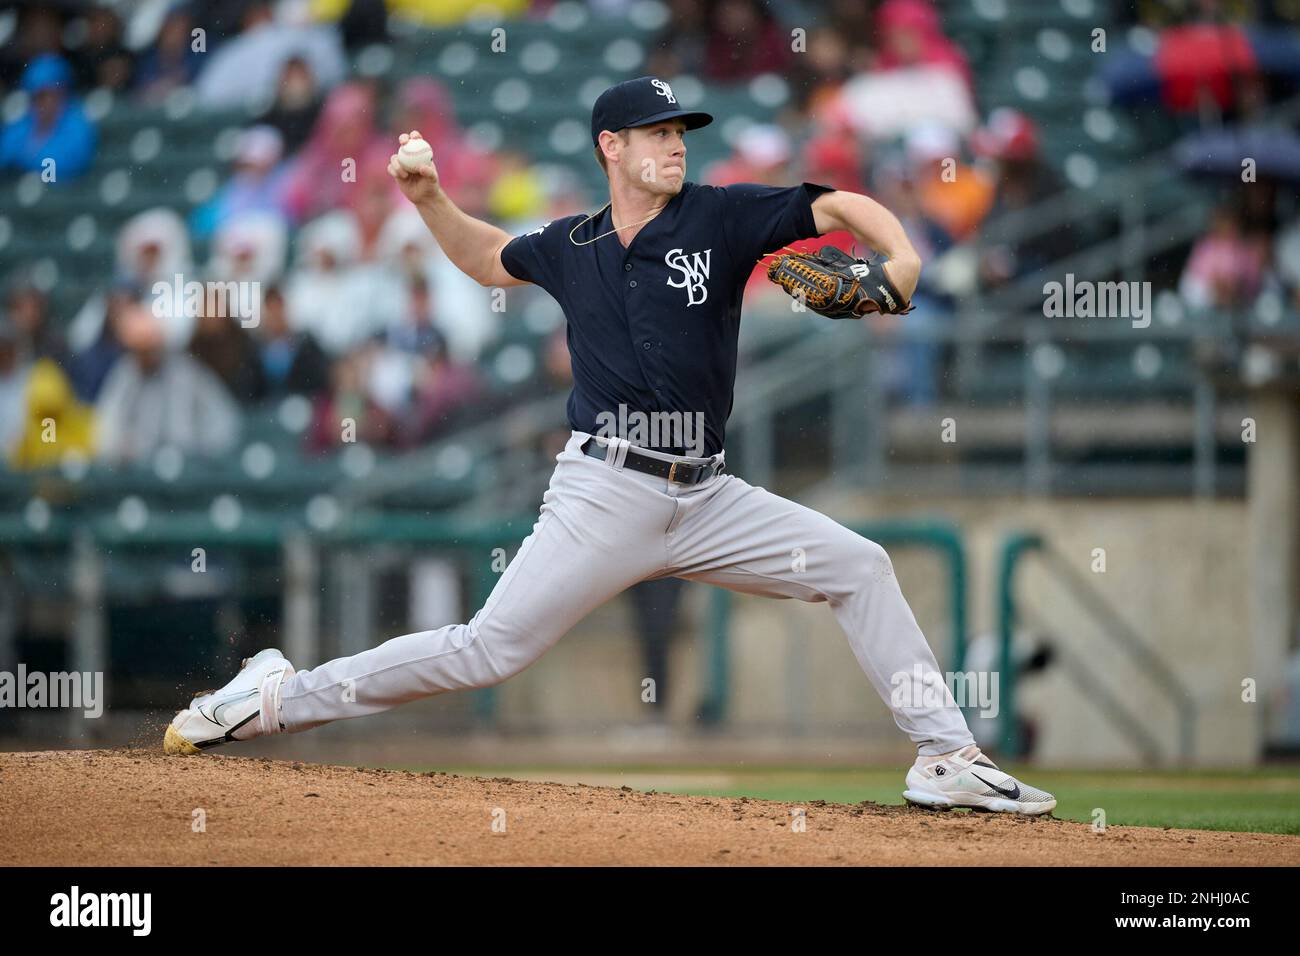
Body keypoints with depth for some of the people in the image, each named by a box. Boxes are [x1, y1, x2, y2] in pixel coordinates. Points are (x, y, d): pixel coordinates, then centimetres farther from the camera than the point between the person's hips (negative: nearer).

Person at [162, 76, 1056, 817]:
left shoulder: (720, 217, 2)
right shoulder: (572, 247, 8)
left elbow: (840, 207, -2)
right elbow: (487, 256, 29)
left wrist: (899, 258, -22)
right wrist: (430, 199, 14)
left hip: (706, 499, 2)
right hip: (605, 494, -2)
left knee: (858, 567, -8)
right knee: (489, 650, -8)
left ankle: (946, 758, -2)